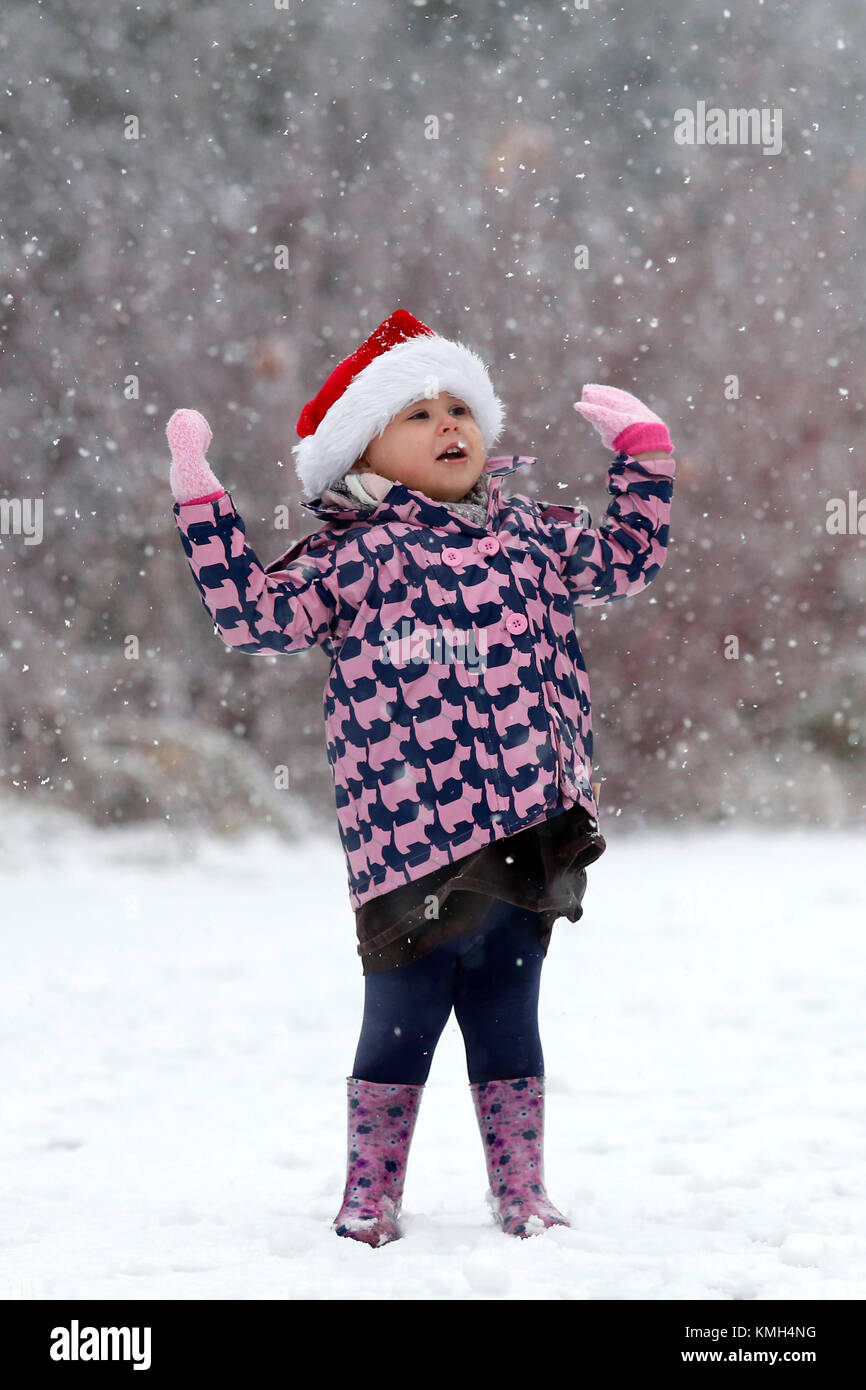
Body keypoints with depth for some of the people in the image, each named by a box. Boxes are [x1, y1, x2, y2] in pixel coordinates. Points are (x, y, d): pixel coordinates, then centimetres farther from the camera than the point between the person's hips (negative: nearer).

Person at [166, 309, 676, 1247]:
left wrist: (643, 454, 26)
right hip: (416, 841, -4)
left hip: (533, 834, 4)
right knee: (403, 1017, 2)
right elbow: (253, 613, -8)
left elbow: (625, 556, 28)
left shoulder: (526, 536, 15)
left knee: (507, 1016, 12)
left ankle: (522, 1199, 19)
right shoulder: (356, 557, 1)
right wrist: (201, 501, -10)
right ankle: (369, 1198, 14)